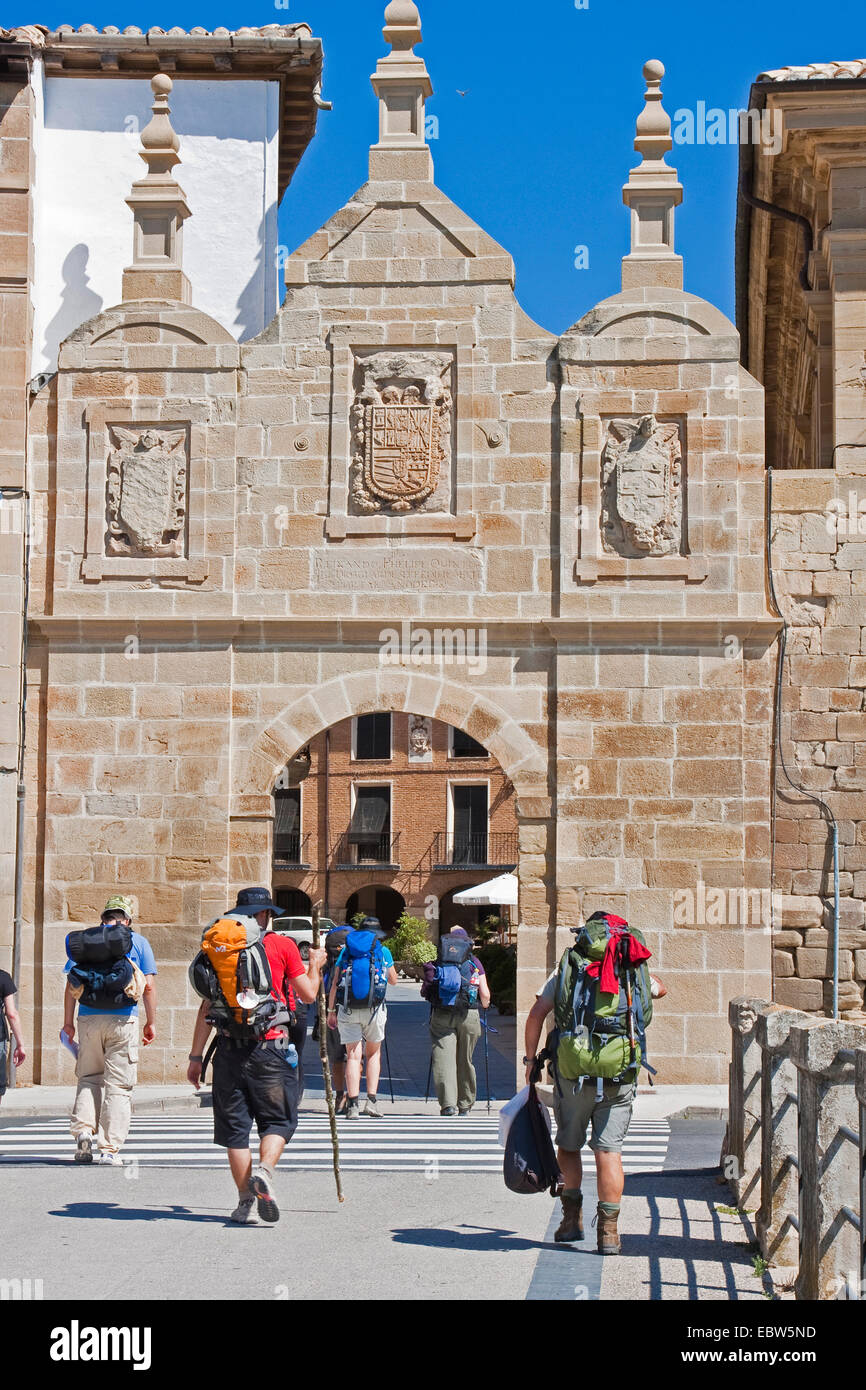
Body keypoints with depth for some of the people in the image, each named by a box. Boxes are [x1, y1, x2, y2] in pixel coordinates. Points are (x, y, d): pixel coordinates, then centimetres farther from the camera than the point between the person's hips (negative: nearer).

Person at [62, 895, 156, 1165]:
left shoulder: (83, 940, 11)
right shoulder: (138, 942, 7)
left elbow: (71, 983, 5)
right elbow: (148, 987, 1)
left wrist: (68, 1022, 8)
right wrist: (151, 1022, 8)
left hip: (89, 1019, 2)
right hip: (123, 1020, -2)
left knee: (88, 1078, 17)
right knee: (118, 1085, 2)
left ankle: (83, 1129, -3)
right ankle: (109, 1148, -1)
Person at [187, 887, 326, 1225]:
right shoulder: (282, 945, 0)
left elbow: (207, 1007, 6)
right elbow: (308, 994, 5)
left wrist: (196, 1056, 9)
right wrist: (315, 966, 26)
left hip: (229, 1048, 3)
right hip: (271, 1047, -2)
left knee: (235, 1125, 8)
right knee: (279, 1120, 8)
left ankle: (246, 1202, 6)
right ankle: (264, 1171, -20)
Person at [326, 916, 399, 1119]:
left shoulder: (345, 951, 10)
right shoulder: (383, 951, 6)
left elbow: (334, 984, 6)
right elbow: (394, 980, 19)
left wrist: (331, 1011, 10)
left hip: (348, 1010, 1)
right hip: (375, 1009, -1)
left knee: (353, 1056, 1)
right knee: (374, 1053, 15)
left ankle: (353, 1104, -7)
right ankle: (372, 1100, 6)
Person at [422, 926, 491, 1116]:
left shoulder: (436, 962, 9)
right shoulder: (474, 962, 7)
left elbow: (426, 991, 5)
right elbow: (485, 994, 4)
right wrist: (485, 1005, 23)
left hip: (441, 1015, 0)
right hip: (468, 1015, 0)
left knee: (443, 1059, -3)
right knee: (465, 1061, 11)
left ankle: (448, 1103, -15)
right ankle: (465, 1104, 21)